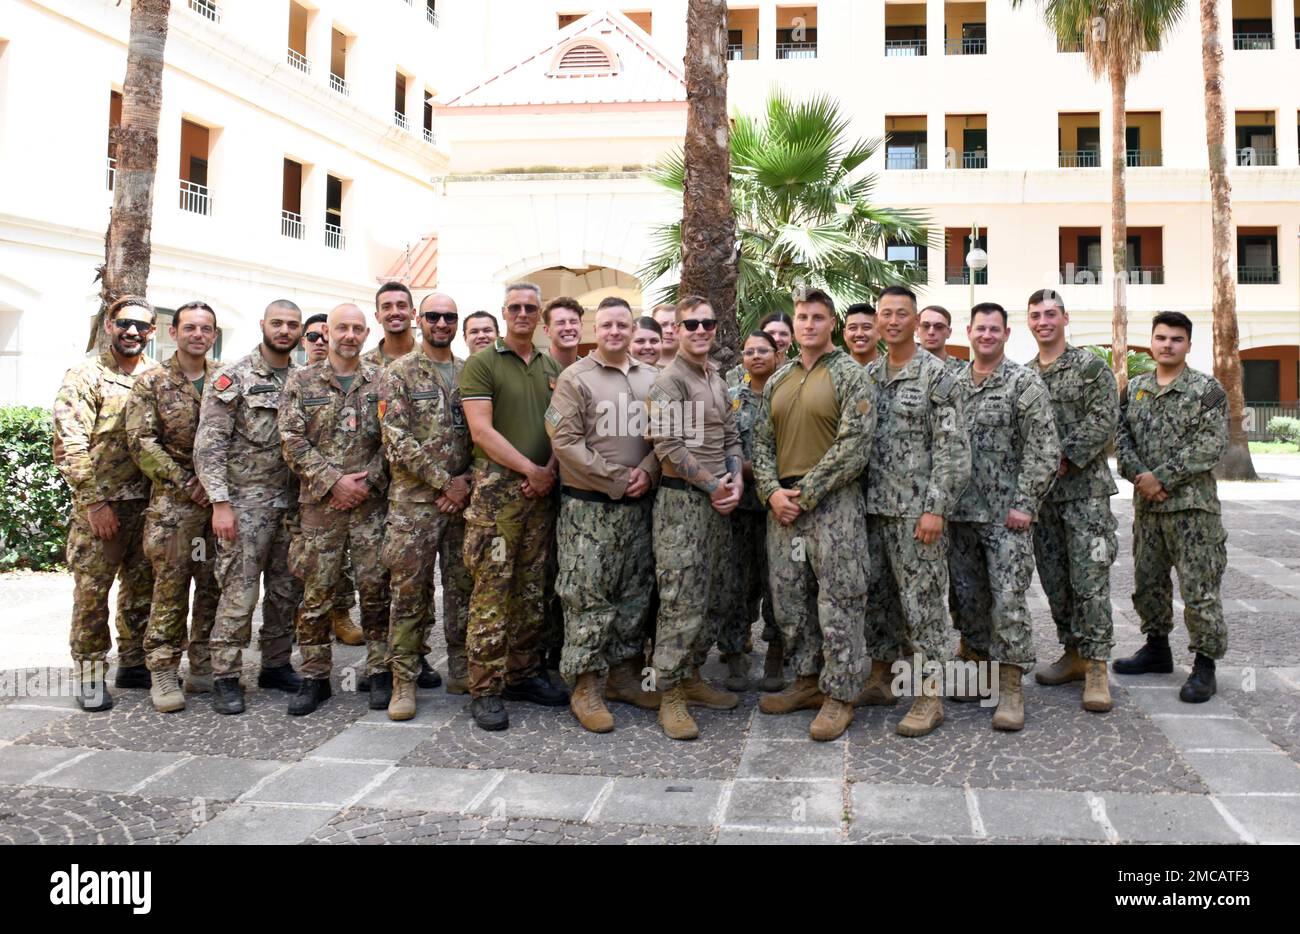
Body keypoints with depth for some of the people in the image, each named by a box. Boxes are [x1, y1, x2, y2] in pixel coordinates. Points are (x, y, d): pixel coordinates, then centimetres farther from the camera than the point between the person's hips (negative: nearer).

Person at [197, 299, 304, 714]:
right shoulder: (233, 377, -5)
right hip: (246, 501, -5)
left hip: (292, 503, 6)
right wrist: (220, 502, -18)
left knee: (287, 591, 11)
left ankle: (276, 665, 24)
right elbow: (209, 445, -11)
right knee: (239, 593, -5)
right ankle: (225, 677, 6)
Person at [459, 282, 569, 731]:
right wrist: (530, 469, -13)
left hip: (542, 490, 6)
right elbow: (482, 430, -9)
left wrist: (551, 469, -4)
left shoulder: (552, 368, 16)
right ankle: (485, 689, 0)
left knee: (532, 589, 10)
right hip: (496, 490, -5)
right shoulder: (481, 364, -1)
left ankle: (523, 674, 21)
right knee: (491, 589, -6)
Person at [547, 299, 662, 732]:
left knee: (635, 593, 11)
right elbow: (565, 441, -11)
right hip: (588, 505, -5)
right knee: (588, 596, -3)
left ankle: (624, 672, 25)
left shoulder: (651, 379, 12)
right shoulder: (575, 378, -3)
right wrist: (616, 479, -13)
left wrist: (647, 472, -7)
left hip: (638, 504, 5)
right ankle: (585, 687, 5)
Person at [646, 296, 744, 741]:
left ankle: (692, 677, 25)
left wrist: (735, 480, 0)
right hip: (681, 502, -8)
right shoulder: (670, 379, -9)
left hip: (718, 502, 8)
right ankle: (670, 696, -1)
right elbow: (668, 446, -17)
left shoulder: (717, 380, 16)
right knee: (681, 600, -8)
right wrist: (713, 485, -12)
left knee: (709, 598, 13)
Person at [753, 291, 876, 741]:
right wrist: (772, 492, -3)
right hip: (783, 506, 6)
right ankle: (808, 680, 26)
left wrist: (804, 494, -14)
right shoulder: (777, 381, 15)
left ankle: (839, 696, 9)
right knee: (790, 599, 12)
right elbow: (763, 443, 15)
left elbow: (854, 447, -12)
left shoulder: (850, 375, -4)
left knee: (838, 603, -2)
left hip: (833, 505, -6)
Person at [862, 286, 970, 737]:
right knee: (876, 596, 12)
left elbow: (952, 449, -11)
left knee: (920, 600, -2)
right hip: (872, 508, 6)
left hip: (916, 509, -6)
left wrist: (935, 509, -17)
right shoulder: (867, 375, 12)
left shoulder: (936, 375, -6)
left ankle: (930, 696, 6)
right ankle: (881, 678, 26)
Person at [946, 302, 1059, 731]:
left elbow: (1044, 450, -9)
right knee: (967, 597, 11)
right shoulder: (953, 384, 12)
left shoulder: (1024, 383, -4)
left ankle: (1010, 687, 0)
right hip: (960, 512, 5)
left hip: (1005, 514, -5)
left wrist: (1024, 504, -14)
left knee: (1008, 599, -7)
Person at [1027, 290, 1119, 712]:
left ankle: (1096, 668, -2)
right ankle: (1072, 654, 22)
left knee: (1090, 580, -7)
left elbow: (1103, 422, -11)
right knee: (1054, 580, 10)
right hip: (1040, 490, 5)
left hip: (1085, 489, -5)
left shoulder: (1091, 367, -2)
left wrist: (1064, 460, -18)